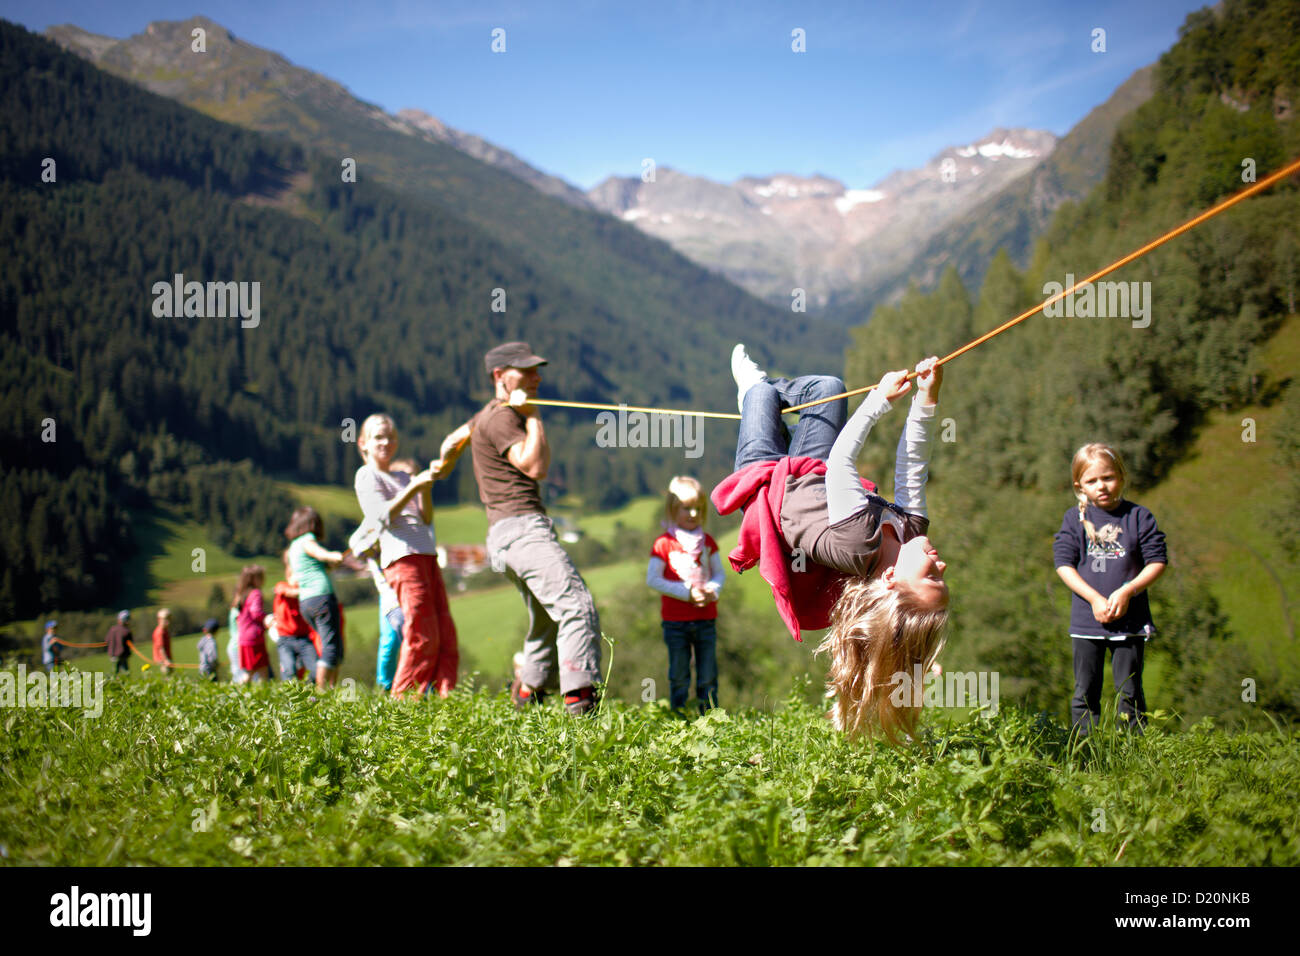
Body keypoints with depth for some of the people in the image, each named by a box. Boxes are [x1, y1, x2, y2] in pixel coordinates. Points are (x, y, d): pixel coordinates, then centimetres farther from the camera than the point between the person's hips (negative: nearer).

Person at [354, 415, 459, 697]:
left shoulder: (404, 476, 25)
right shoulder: (367, 475, 5)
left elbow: (426, 519, 15)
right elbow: (384, 517, -9)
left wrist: (426, 489, 0)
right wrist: (415, 486, -15)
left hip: (428, 556, 7)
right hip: (402, 557, -7)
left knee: (446, 634, 0)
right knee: (422, 635, -13)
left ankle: (445, 695, 0)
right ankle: (402, 700, -8)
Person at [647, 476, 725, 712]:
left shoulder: (707, 541, 9)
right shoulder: (664, 543, -4)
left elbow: (719, 574, 12)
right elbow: (653, 579, -10)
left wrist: (712, 590, -12)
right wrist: (687, 593, -16)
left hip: (706, 619, 3)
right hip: (676, 620, -3)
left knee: (708, 676, 6)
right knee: (679, 676, 3)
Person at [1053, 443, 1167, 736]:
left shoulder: (1139, 517, 0)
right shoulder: (1075, 519, 2)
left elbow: (1157, 562, 0)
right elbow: (1064, 564, -2)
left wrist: (1127, 591, -13)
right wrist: (1095, 599, -13)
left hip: (1130, 620, -1)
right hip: (1086, 621, 1)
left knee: (1129, 690, 3)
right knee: (1085, 691, 5)